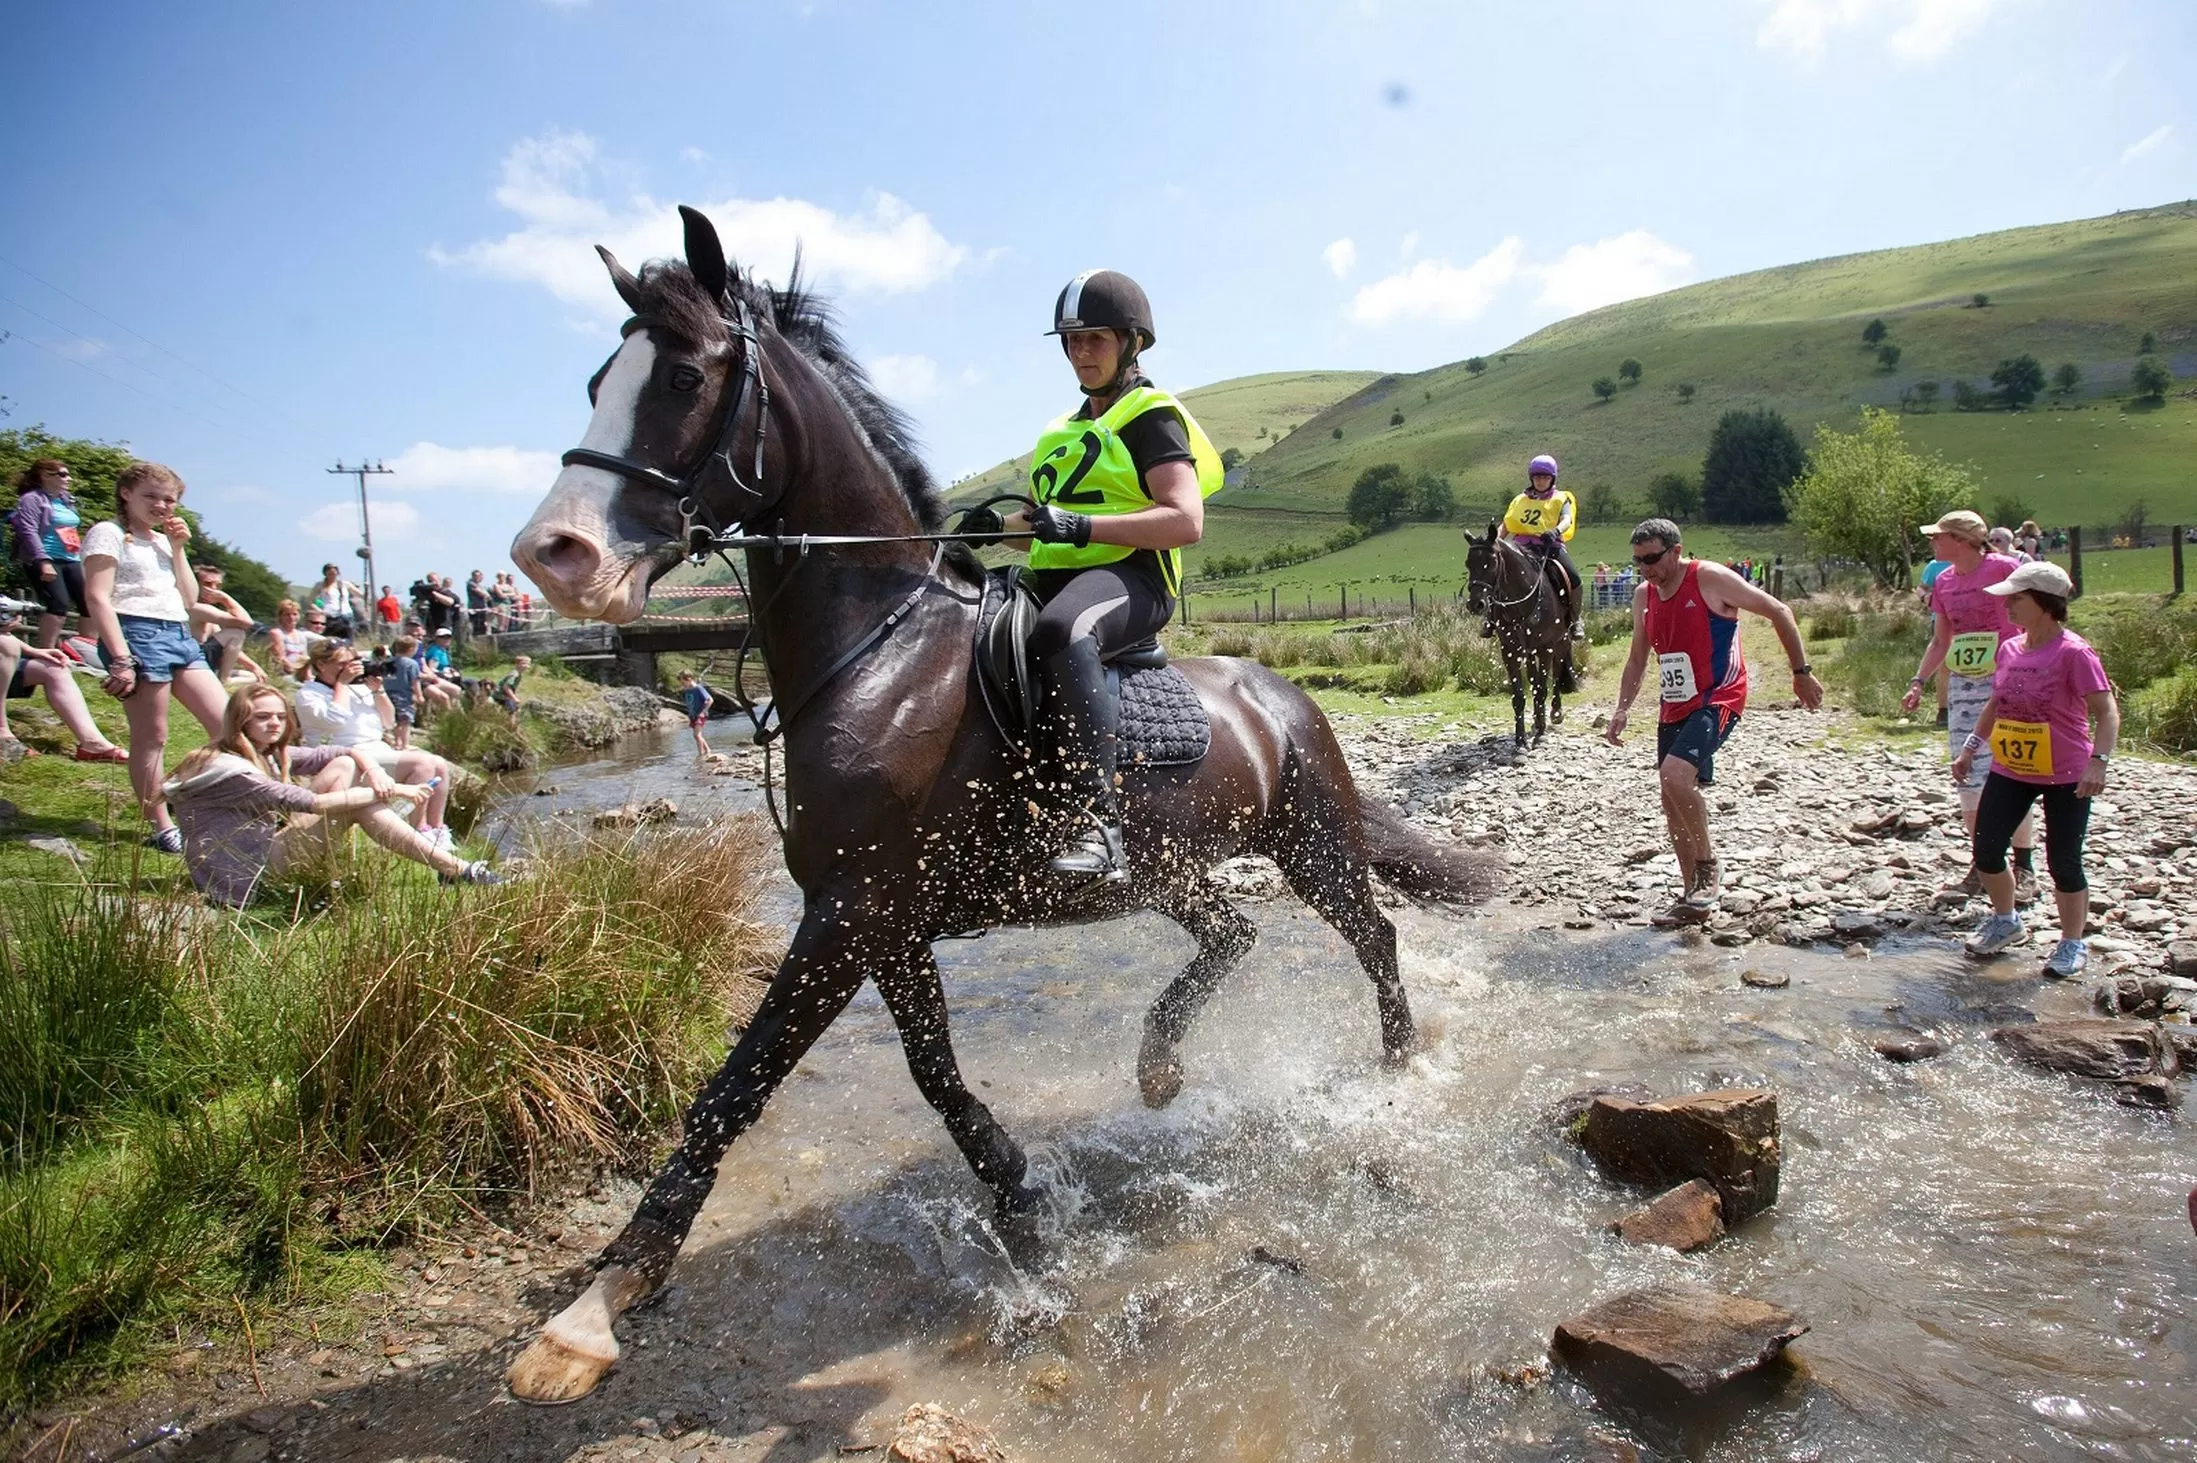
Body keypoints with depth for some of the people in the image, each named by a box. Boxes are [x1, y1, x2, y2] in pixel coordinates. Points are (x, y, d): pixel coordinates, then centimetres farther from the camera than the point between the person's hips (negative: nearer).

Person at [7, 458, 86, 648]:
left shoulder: (66, 501, 19)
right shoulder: (31, 499, -5)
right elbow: (29, 532, -15)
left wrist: (84, 559, 20)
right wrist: (43, 561, -25)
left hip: (71, 561, 8)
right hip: (47, 562, -8)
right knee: (59, 605, -20)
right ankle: (45, 652, -15)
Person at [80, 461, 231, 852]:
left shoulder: (162, 540, 23)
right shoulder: (109, 533, 1)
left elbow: (189, 599, 18)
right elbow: (97, 598, -11)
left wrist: (178, 549, 11)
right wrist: (121, 658, -20)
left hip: (179, 635, 8)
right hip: (140, 633, -8)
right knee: (152, 738, -4)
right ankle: (162, 829, 2)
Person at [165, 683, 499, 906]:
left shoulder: (271, 755, 8)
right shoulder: (226, 769, -19)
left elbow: (349, 751, 6)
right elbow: (310, 803, -27)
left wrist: (374, 771, -18)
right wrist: (389, 793, -25)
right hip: (250, 873, -9)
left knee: (345, 766, -6)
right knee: (359, 805, -22)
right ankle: (456, 871, -23)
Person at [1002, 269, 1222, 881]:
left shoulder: (1150, 417, 1)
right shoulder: (1064, 431, 27)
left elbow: (1186, 521, -13)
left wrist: (1080, 525, -23)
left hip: (1129, 577, -9)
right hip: (1052, 579, 9)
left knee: (1059, 630, -42)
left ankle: (1101, 827, -47)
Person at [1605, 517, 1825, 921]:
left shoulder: (1710, 579, -11)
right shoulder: (1644, 596, 8)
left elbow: (1778, 611, -6)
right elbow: (1637, 660, 16)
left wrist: (1801, 672, -6)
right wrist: (1621, 711, 6)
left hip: (1717, 699, -8)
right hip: (1674, 707, 8)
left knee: (1675, 775, -27)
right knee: (1673, 801, 9)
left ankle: (1706, 863, -6)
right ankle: (1695, 893, 21)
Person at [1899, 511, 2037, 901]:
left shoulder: (2005, 568, -9)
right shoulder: (1944, 582, 10)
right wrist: (1918, 682, 7)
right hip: (1962, 686, 6)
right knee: (1968, 777, 5)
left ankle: (2024, 867, 5)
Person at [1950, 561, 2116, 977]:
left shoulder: (2073, 652, -16)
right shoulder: (2009, 650, 4)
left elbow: (2107, 713, -19)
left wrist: (2097, 761, -30)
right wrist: (1969, 750, 16)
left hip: (2066, 777, -6)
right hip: (2010, 771, 6)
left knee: (2063, 863, 2)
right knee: (1985, 850, 6)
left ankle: (2073, 944, 20)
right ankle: (2005, 920, 30)